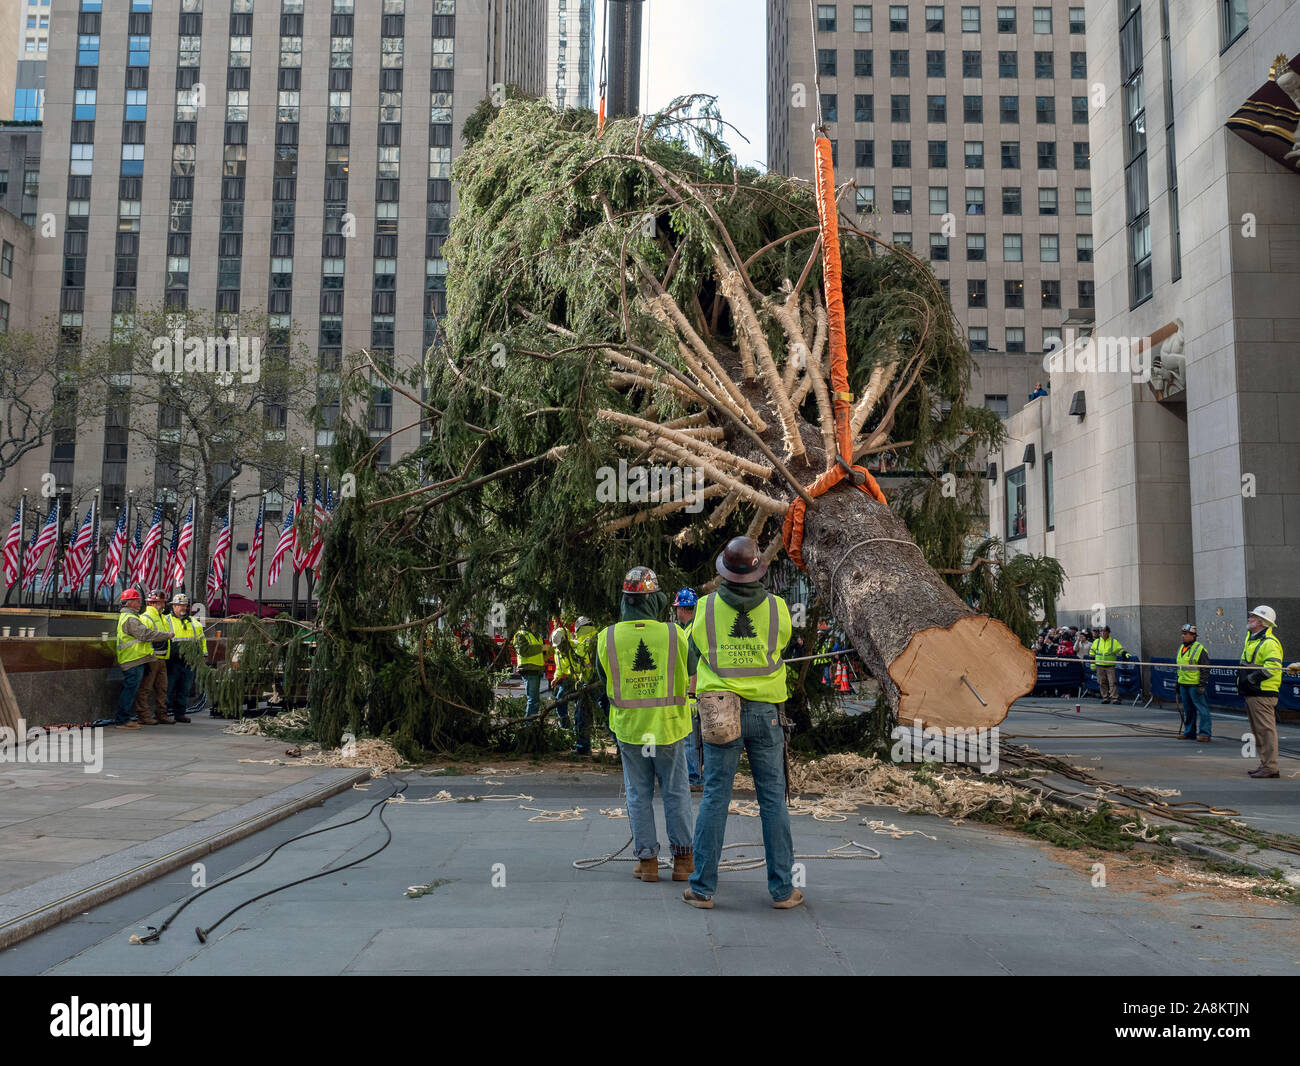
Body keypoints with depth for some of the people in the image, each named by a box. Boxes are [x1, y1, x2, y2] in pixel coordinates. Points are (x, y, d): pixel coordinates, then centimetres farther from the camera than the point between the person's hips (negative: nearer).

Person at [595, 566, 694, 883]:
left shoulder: (607, 638, -8)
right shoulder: (674, 635, -13)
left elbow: (604, 682, 4)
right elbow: (691, 676, 2)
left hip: (628, 728, 1)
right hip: (669, 726, -1)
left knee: (639, 795, 13)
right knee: (676, 793, 12)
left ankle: (647, 859, 17)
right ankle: (682, 859, 18)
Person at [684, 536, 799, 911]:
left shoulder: (707, 608, -4)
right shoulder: (777, 608, -4)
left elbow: (693, 657, 7)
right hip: (765, 713, 0)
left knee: (714, 797, 5)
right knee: (773, 800, 8)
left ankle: (702, 888, 10)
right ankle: (782, 889, 15)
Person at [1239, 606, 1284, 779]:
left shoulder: (1269, 642, -14)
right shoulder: (1252, 638, 18)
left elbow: (1273, 666, -24)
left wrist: (1250, 679, -21)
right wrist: (1243, 682, 21)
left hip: (1262, 694, -11)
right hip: (1251, 693, 11)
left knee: (1266, 730, -9)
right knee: (1258, 731, 14)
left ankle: (1270, 767, -6)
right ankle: (1264, 764, 20)